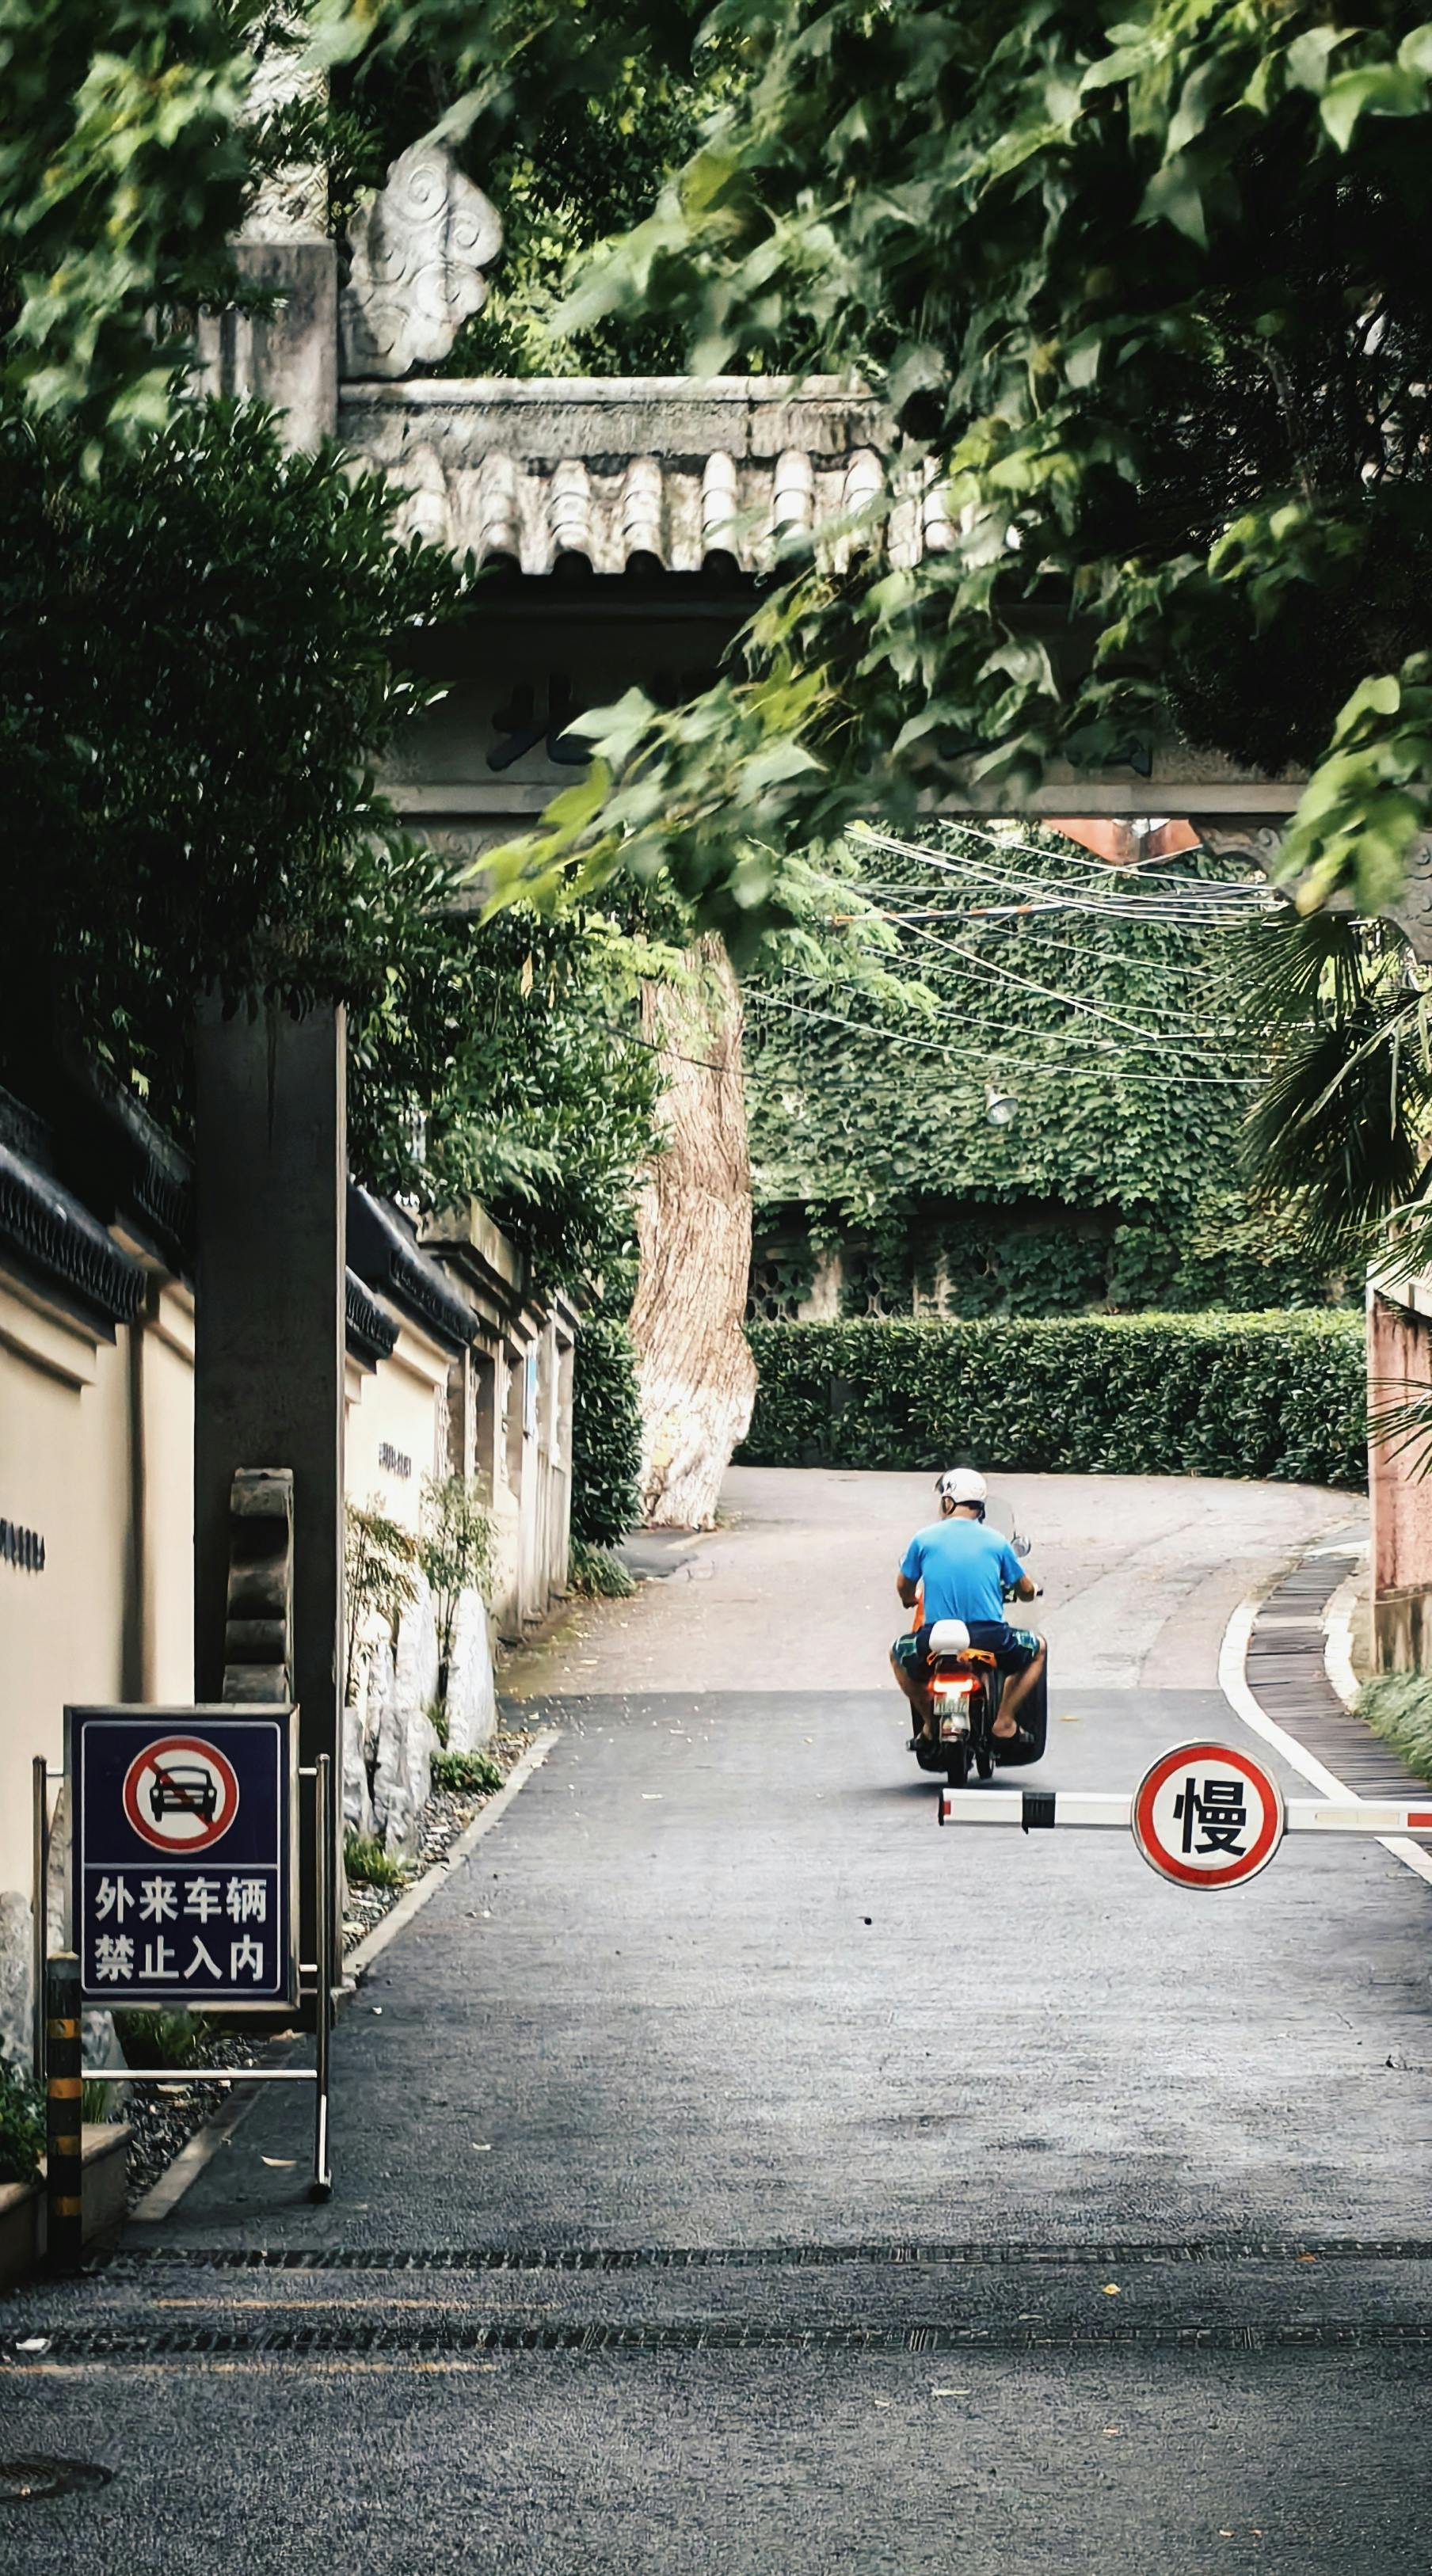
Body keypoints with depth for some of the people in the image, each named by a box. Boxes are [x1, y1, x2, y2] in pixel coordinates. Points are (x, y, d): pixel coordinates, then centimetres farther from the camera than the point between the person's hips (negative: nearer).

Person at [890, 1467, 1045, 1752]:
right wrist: (1032, 1591, 41)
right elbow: (1026, 1591, 15)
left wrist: (911, 1600, 40)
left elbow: (904, 1587, 15)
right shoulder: (996, 1541, 5)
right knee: (1036, 1648, 30)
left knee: (899, 1653, 34)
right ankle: (1004, 1722, 17)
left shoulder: (924, 1539, 3)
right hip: (990, 1638, 0)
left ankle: (929, 1724, 25)